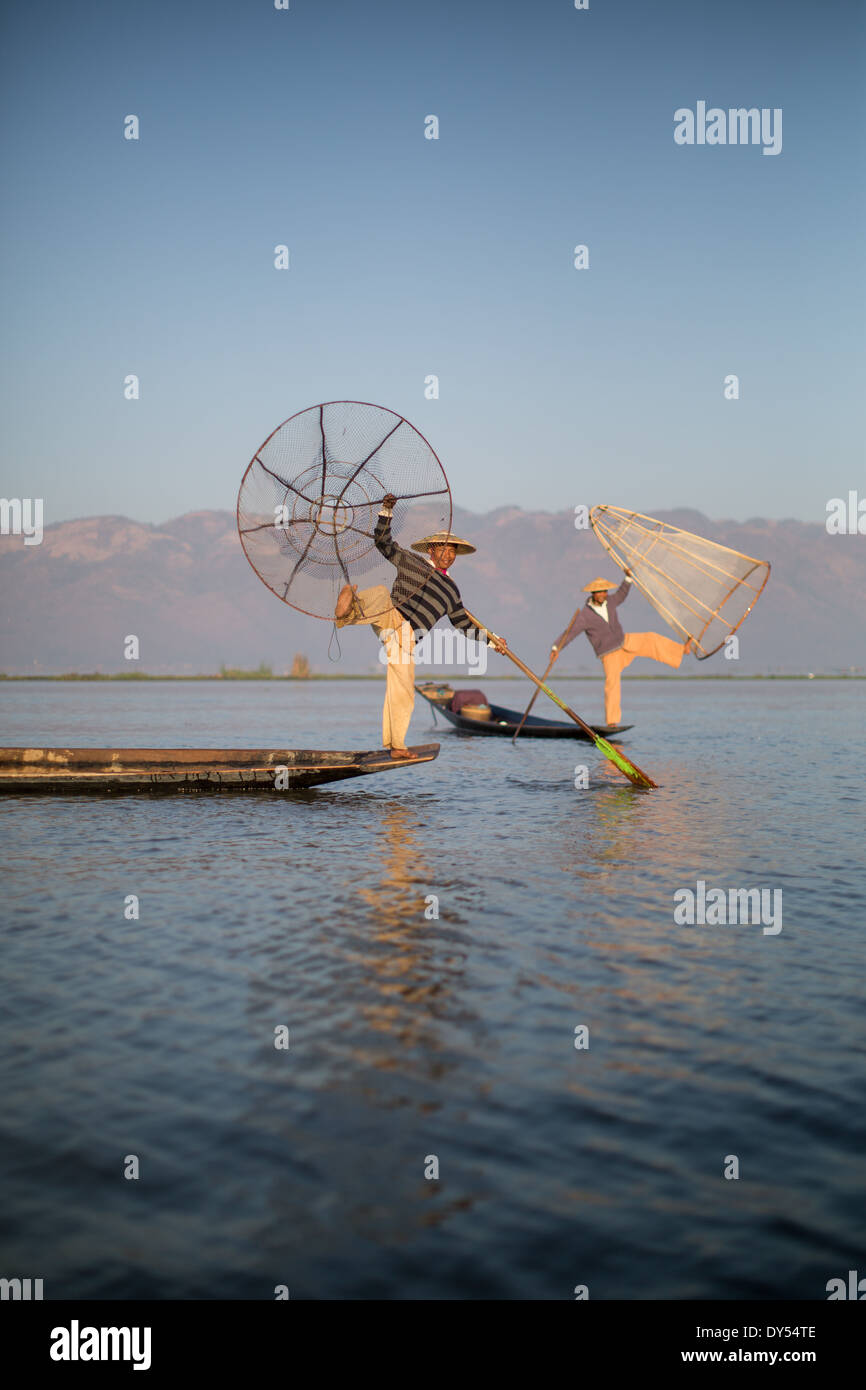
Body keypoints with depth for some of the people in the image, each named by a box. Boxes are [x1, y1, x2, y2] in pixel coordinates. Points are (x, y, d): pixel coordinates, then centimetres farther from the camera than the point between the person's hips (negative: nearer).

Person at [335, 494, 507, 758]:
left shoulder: (451, 590, 24)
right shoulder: (410, 562, 15)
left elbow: (464, 625, 29)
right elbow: (383, 541, 12)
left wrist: (492, 640, 25)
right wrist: (386, 511, 1)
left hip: (407, 637, 4)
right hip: (390, 616, -4)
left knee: (403, 693, 0)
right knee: (380, 593, -38)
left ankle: (395, 744, 14)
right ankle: (347, 613, -69)